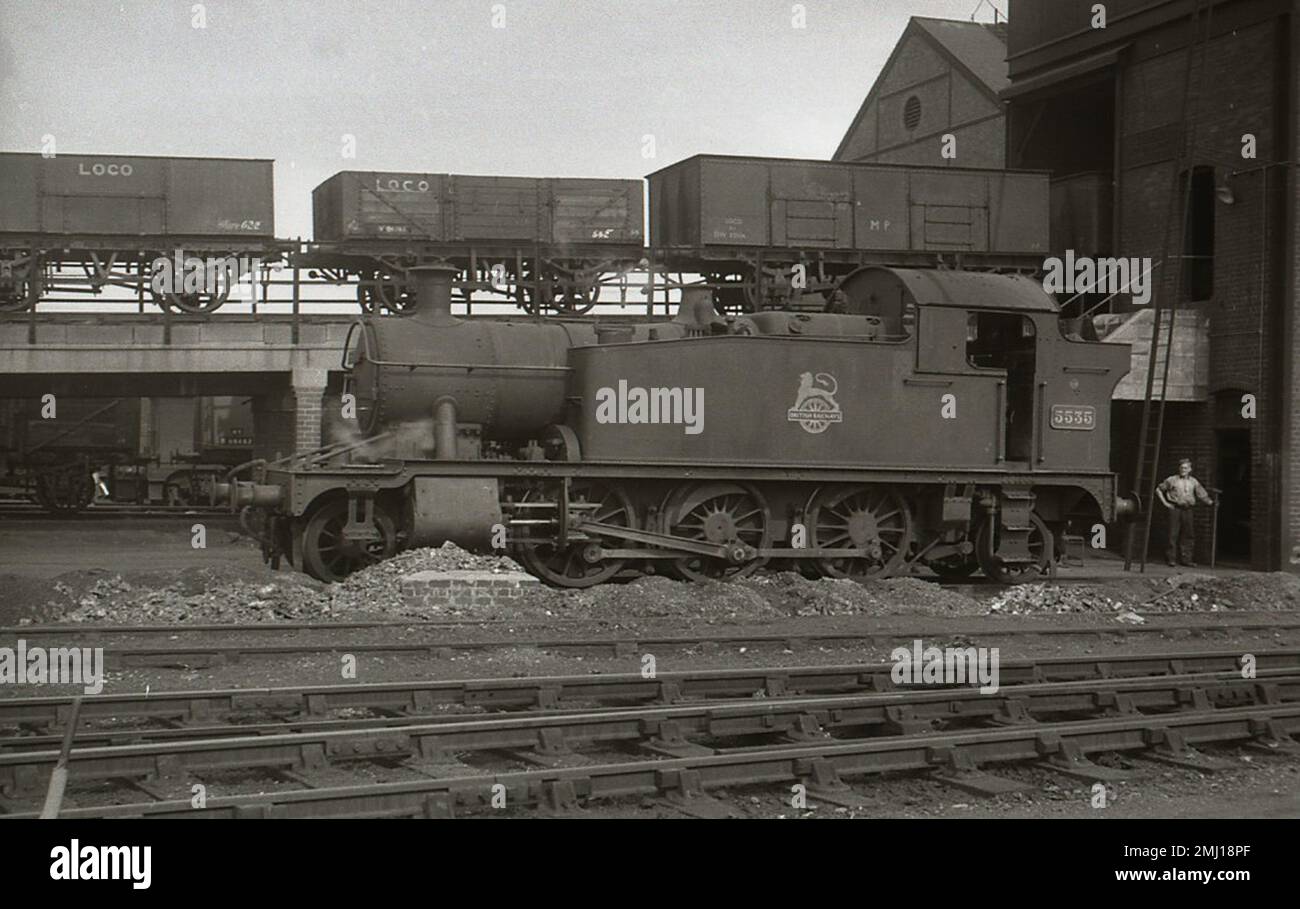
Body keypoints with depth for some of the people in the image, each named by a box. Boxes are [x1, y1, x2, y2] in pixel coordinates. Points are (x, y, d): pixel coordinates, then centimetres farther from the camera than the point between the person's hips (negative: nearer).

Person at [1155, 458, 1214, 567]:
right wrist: (1164, 502, 3)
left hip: (1187, 510, 3)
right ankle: (1171, 558, 0)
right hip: (1175, 509, -3)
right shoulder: (1172, 480, 4)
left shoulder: (1193, 482, 11)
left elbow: (1202, 495, 12)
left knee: (1189, 534, 2)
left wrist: (1211, 502, -3)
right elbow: (1159, 489, 11)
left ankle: (1185, 559, 9)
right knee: (1173, 534, -5)